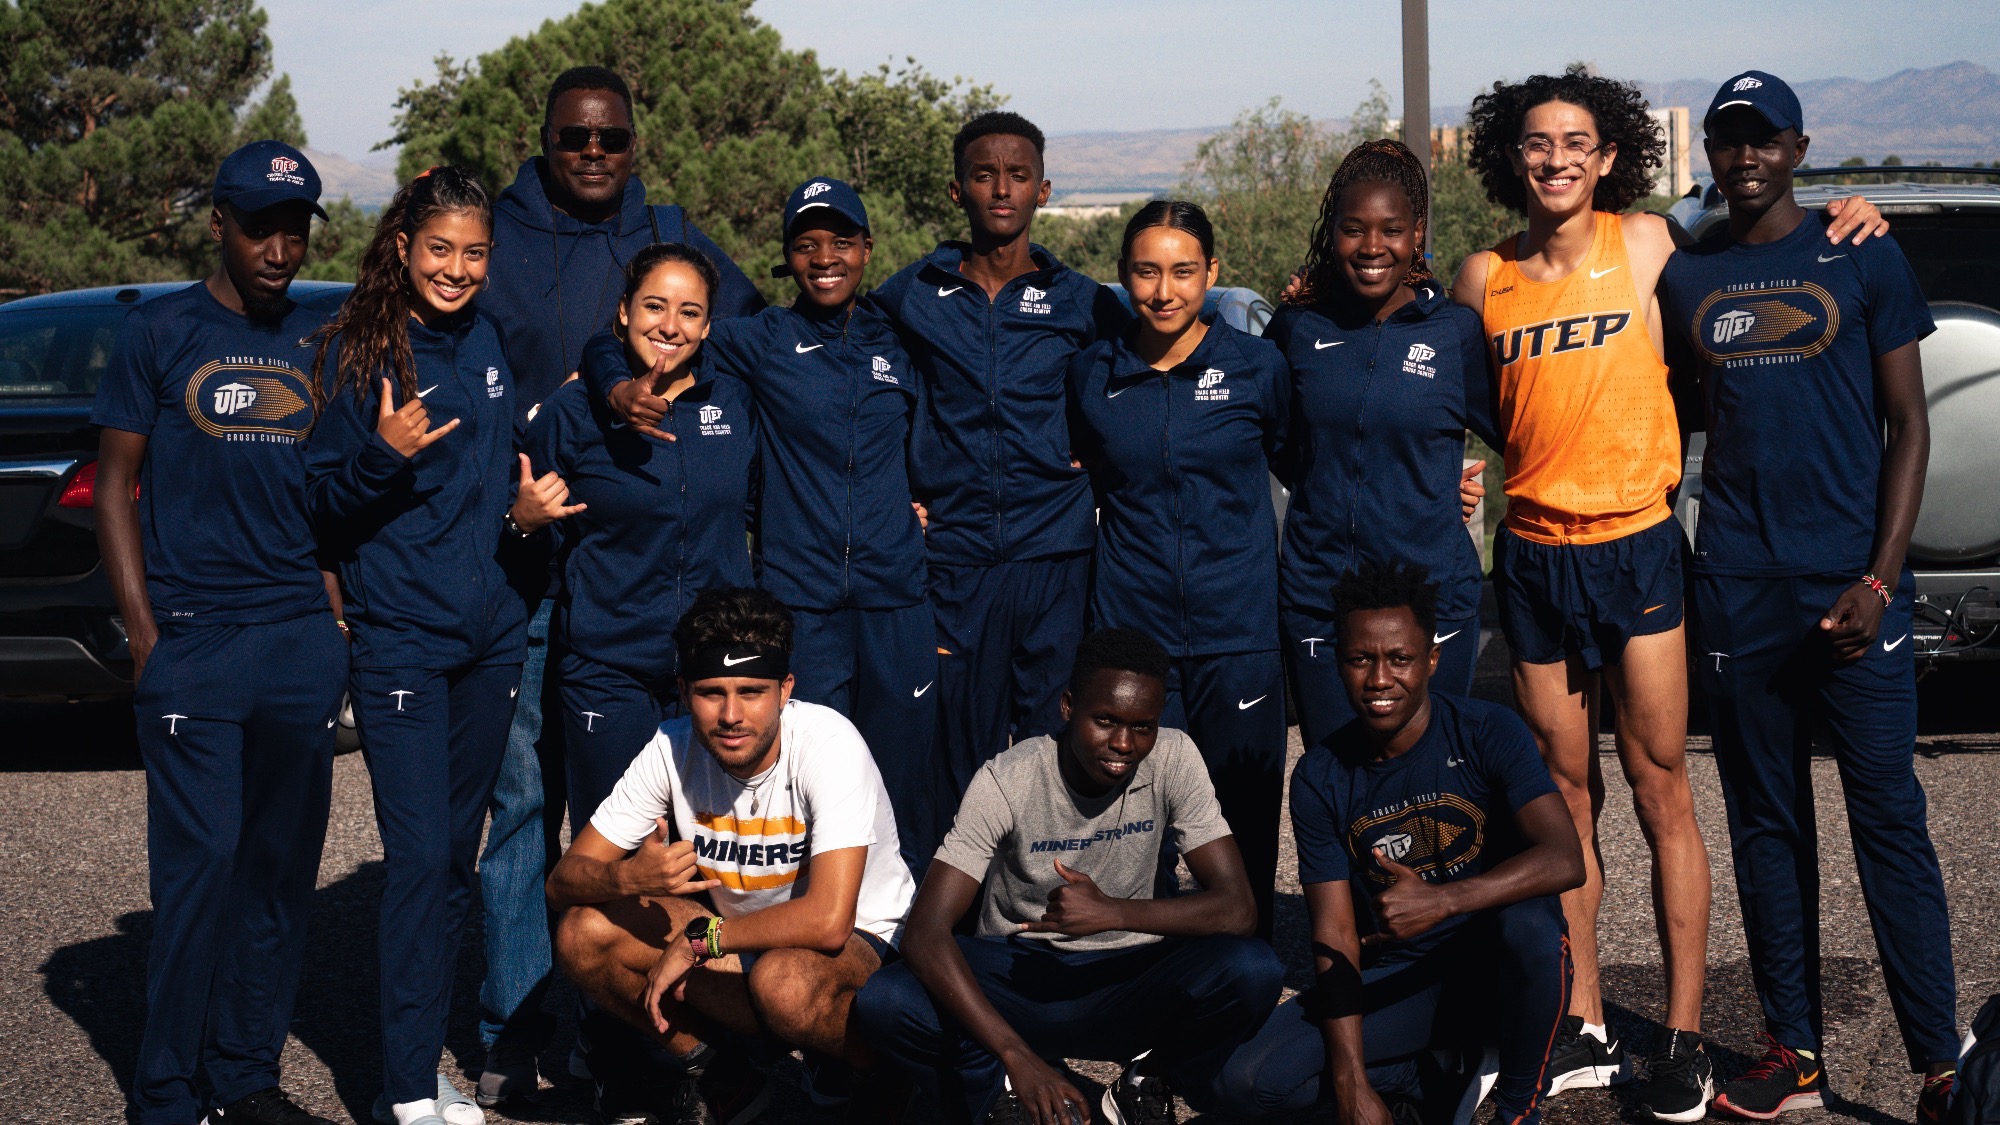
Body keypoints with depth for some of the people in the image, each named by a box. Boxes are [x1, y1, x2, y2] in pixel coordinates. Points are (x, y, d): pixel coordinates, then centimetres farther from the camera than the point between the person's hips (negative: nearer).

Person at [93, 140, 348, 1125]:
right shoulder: (159, 334, 3)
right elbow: (116, 485, 3)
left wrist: (340, 618, 8)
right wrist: (144, 633, -5)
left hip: (302, 639, 4)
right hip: (194, 639, -4)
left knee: (283, 868, 7)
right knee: (200, 866, -5)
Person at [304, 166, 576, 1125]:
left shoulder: (487, 345, 11)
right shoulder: (355, 351, -5)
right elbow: (325, 504, -6)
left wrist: (525, 510, 3)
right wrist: (382, 455, -24)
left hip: (491, 631, 6)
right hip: (399, 638, -6)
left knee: (455, 854, 9)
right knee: (418, 857, -9)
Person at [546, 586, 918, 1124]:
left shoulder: (827, 743, -26)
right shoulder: (673, 748, -12)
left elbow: (828, 920, -34)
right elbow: (563, 881, -10)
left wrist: (699, 939, -24)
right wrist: (629, 878, -33)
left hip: (858, 941, -5)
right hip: (741, 931, 5)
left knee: (784, 980, -39)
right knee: (584, 934, -15)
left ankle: (890, 1078, -6)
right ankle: (717, 1079, 4)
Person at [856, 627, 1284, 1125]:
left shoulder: (1174, 759, -12)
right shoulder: (1006, 781, -17)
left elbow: (1239, 910, -16)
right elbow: (925, 932, -25)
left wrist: (1113, 912, -32)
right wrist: (1017, 1056, -38)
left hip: (1126, 981, 1)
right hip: (1015, 978, -1)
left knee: (1252, 969, -29)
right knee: (883, 1001, -31)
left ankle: (1146, 1084, 1)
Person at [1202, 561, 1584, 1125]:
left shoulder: (1489, 733, -11)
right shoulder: (1319, 777, -4)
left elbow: (1565, 860, -25)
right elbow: (1335, 933, -6)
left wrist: (1442, 899, -41)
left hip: (1496, 972, -2)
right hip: (1391, 981, 2)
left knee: (1530, 922, -38)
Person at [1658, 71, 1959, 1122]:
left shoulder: (1861, 257, 2)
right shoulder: (1684, 275, 11)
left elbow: (1907, 423, 1)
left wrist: (1880, 578, -9)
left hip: (1851, 582, -3)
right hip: (1734, 590, 3)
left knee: (1888, 818, -4)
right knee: (1766, 823, 8)